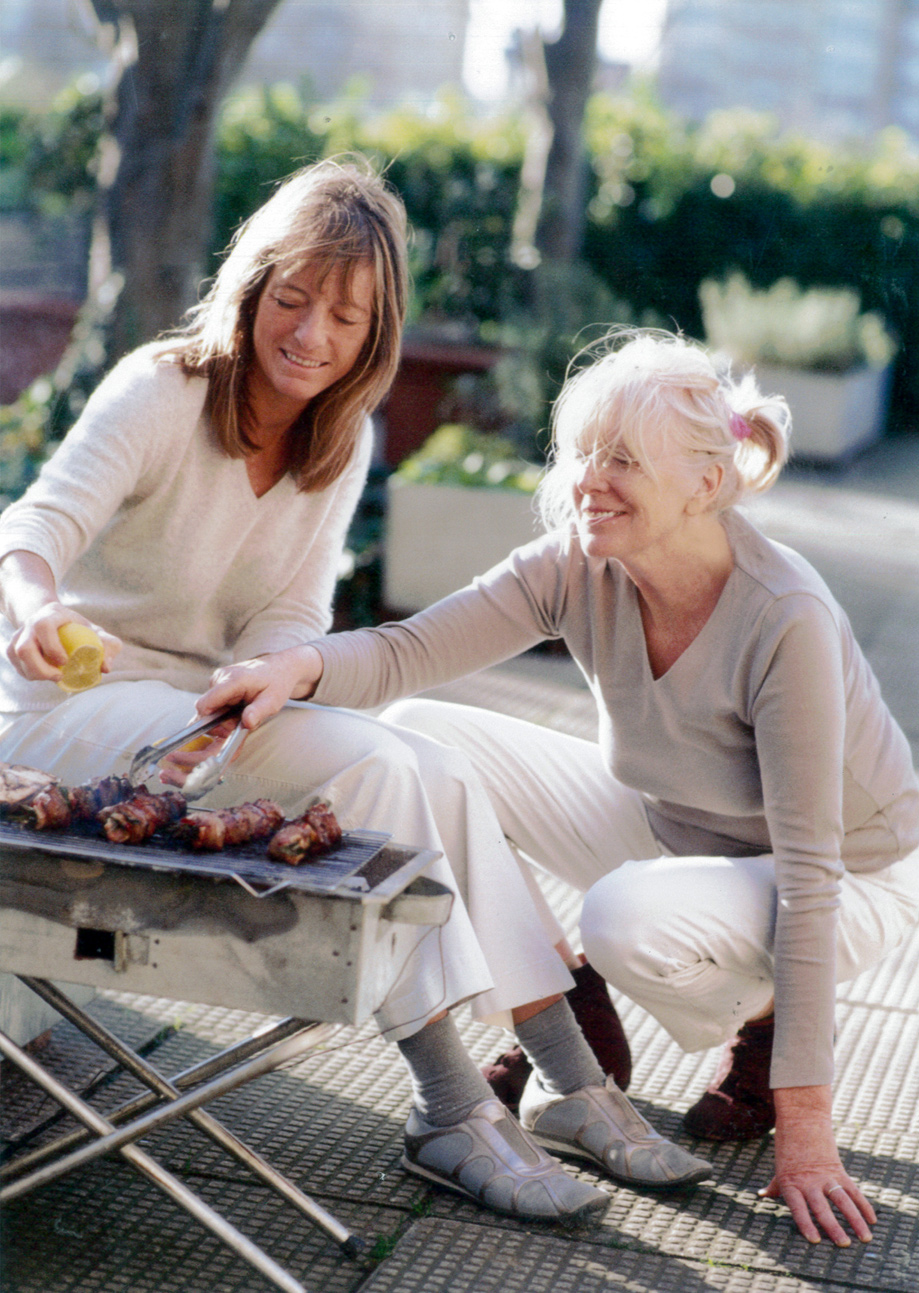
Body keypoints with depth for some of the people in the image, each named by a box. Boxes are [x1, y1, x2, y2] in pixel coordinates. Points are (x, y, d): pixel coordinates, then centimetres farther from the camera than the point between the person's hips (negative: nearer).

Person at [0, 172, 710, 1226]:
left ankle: (576, 1083, -13)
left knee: (446, 779, -16)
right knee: (369, 766, -27)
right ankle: (452, 1115, -23)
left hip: (210, 703, 6)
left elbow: (291, 613, 1)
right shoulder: (159, 392, -15)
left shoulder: (342, 437, 4)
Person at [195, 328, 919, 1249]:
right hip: (670, 827, 6)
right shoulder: (579, 567, -16)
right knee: (419, 736, -9)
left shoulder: (785, 619, -32)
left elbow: (809, 873, -30)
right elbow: (406, 651, -18)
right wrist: (303, 665, -43)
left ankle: (765, 1026, -2)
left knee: (627, 918, -38)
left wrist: (803, 1121, -29)